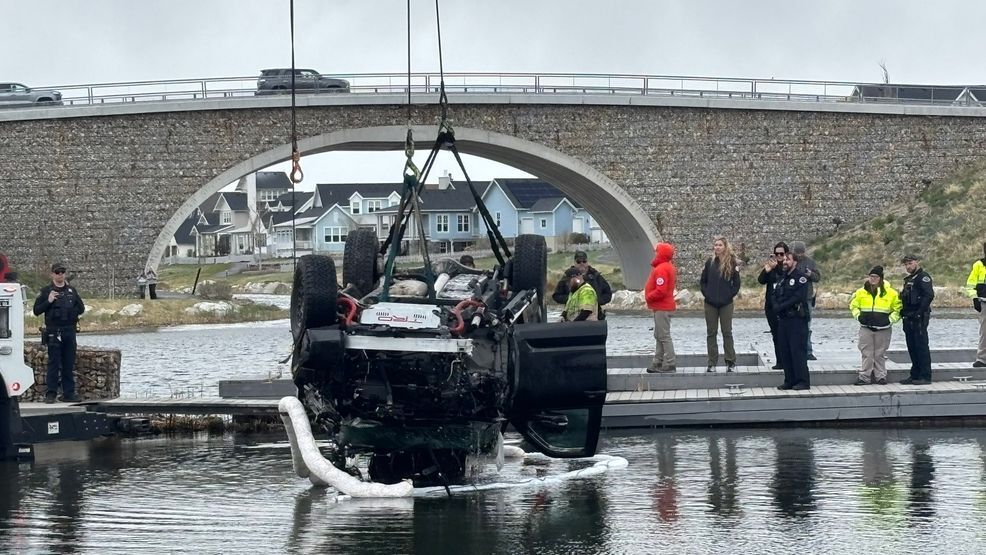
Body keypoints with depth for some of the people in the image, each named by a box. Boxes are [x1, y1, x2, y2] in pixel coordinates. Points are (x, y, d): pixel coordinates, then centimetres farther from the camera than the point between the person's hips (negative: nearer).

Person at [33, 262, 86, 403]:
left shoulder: (71, 290, 14)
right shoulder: (46, 291, 2)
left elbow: (81, 308, 17)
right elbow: (36, 310, -2)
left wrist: (71, 311, -1)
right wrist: (48, 301, -15)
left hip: (70, 331, 4)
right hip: (53, 332, -4)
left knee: (69, 364, 6)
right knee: (54, 363, -6)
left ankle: (69, 394, 10)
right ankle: (51, 394, -5)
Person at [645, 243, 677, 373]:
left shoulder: (661, 269, -19)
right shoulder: (669, 267, 14)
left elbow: (661, 291, -26)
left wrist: (648, 297, -12)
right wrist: (650, 296, 10)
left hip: (662, 308, -11)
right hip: (664, 306, 11)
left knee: (664, 336, -7)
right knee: (659, 336, 16)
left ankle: (669, 365, -6)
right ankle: (658, 363, 21)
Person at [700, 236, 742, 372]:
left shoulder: (732, 262, -3)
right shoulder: (710, 262, 4)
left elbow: (736, 283, 1)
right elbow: (703, 281, 11)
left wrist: (730, 294, -8)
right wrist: (706, 293, -2)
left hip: (726, 304, -3)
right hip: (710, 304, 3)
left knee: (727, 332, 1)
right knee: (711, 333, 5)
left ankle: (731, 362, 7)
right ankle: (712, 363, 9)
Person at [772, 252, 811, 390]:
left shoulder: (800, 277, -7)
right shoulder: (783, 278, 19)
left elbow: (798, 296, -17)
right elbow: (775, 295, 16)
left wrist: (782, 306, -15)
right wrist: (777, 305, -5)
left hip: (797, 319, -8)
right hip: (783, 319, 8)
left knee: (798, 350, -9)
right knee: (785, 351, 7)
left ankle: (803, 381, -7)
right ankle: (790, 381, 13)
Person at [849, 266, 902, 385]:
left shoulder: (890, 293, 1)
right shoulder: (861, 292, 5)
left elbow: (897, 309, 8)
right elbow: (853, 305, 17)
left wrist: (890, 319, -3)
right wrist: (858, 316, 2)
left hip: (883, 329, -1)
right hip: (866, 328, 1)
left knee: (880, 354, 5)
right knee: (866, 353, 1)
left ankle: (881, 376, 13)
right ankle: (864, 377, 4)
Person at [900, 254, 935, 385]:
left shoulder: (923, 277, -9)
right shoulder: (909, 279, 21)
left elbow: (929, 295, -20)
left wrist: (920, 311, -22)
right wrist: (903, 311, 13)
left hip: (919, 319, -10)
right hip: (908, 319, 10)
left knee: (921, 347, -7)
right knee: (912, 348, 12)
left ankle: (925, 376, -6)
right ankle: (915, 375, 18)